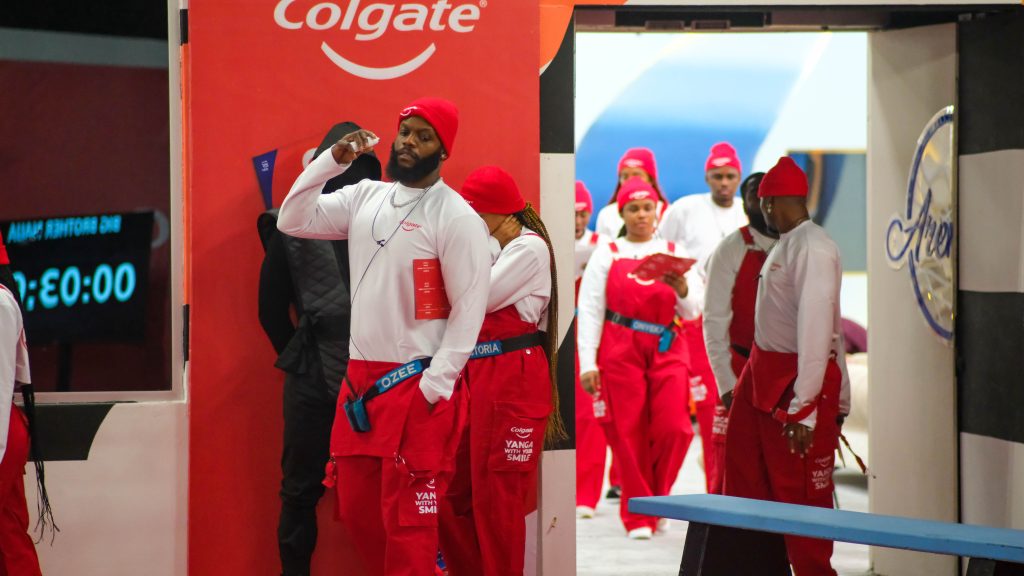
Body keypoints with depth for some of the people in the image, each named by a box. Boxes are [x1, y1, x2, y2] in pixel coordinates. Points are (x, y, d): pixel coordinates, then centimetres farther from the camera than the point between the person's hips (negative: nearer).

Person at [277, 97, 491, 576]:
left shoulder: (458, 218, -10)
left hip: (417, 387, -7)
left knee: (407, 519, -3)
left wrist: (433, 386, -16)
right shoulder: (364, 197, 9)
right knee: (356, 508, 14)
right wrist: (332, 160, -5)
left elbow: (469, 309, -12)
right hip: (360, 379, 7)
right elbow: (293, 221, 6)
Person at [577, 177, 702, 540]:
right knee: (628, 432, -3)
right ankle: (638, 516, 8)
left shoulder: (674, 253, 12)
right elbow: (590, 310, 2)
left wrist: (682, 288, -13)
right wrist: (587, 363, -6)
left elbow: (692, 312, 9)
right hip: (620, 351, -1)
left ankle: (657, 498, 16)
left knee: (674, 428, -9)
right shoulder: (606, 255, 6)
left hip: (666, 350, 2)